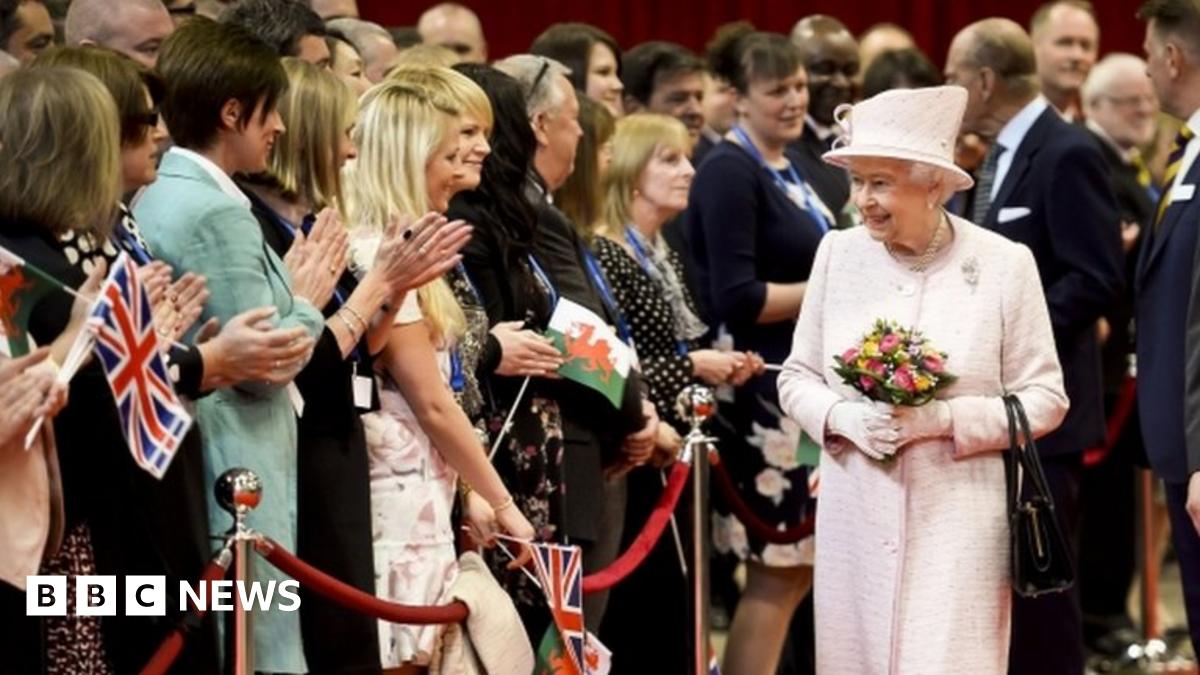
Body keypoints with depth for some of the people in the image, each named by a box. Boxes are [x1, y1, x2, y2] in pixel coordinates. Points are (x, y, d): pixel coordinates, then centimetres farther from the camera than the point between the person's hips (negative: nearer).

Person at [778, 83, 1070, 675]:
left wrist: (946, 418, -15)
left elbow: (1045, 400, -1)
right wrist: (842, 417, -10)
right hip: (855, 518, 3)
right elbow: (797, 377, 11)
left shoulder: (1004, 264, -4)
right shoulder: (838, 254, 4)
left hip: (959, 522, -3)